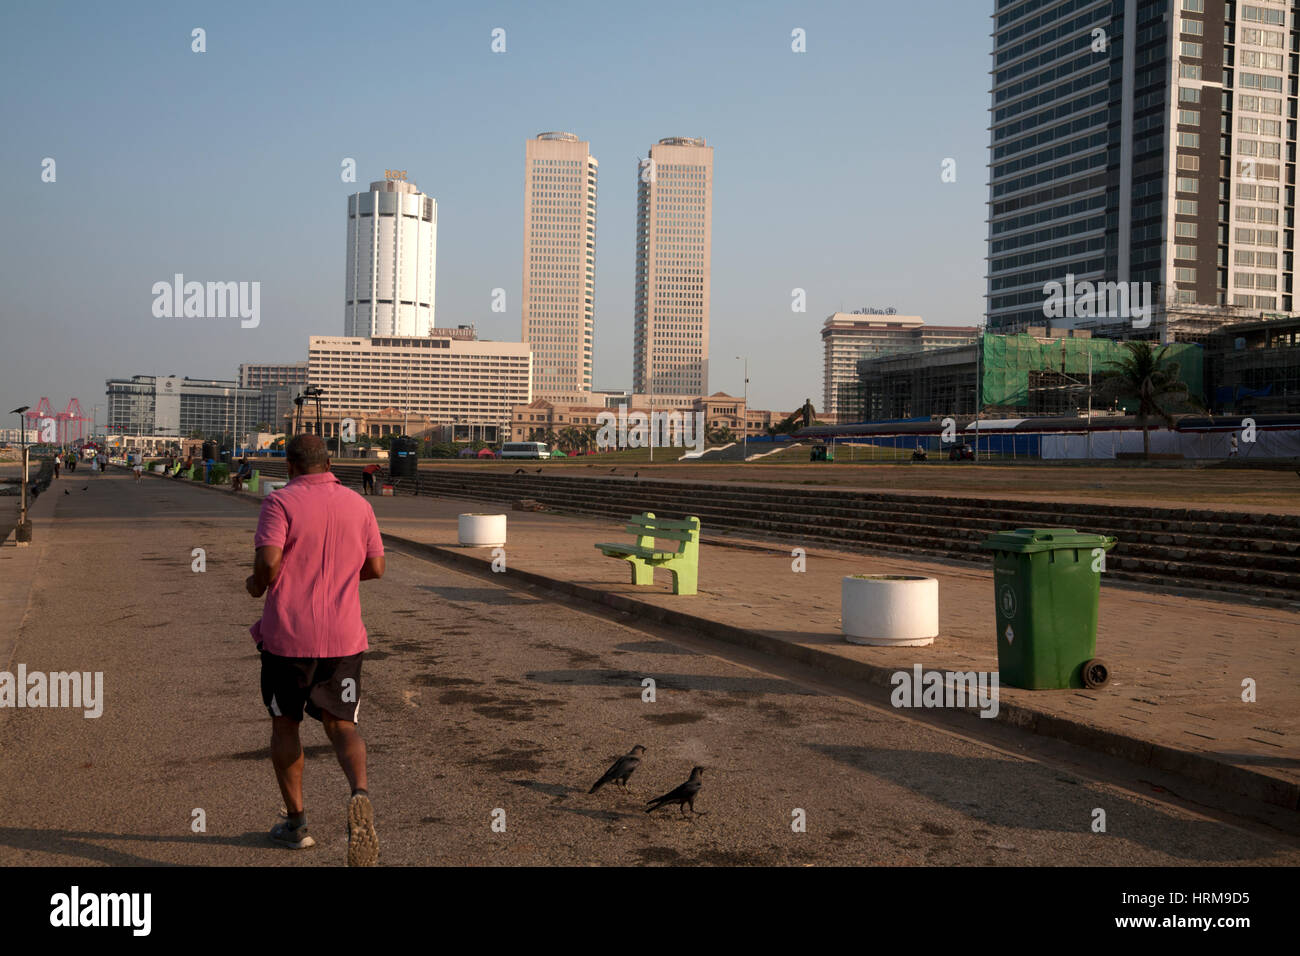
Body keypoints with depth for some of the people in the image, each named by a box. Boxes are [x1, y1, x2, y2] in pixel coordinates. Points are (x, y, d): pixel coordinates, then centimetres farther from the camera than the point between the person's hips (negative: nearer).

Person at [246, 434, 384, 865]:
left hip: (288, 636, -3)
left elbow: (269, 560, -19)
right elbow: (376, 567, 10)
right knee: (341, 724, 8)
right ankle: (359, 793, -22)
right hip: (343, 638, 3)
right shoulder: (357, 504, 7)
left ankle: (296, 822, 21)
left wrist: (257, 584, 2)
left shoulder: (280, 502, -7)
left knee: (284, 724, 15)